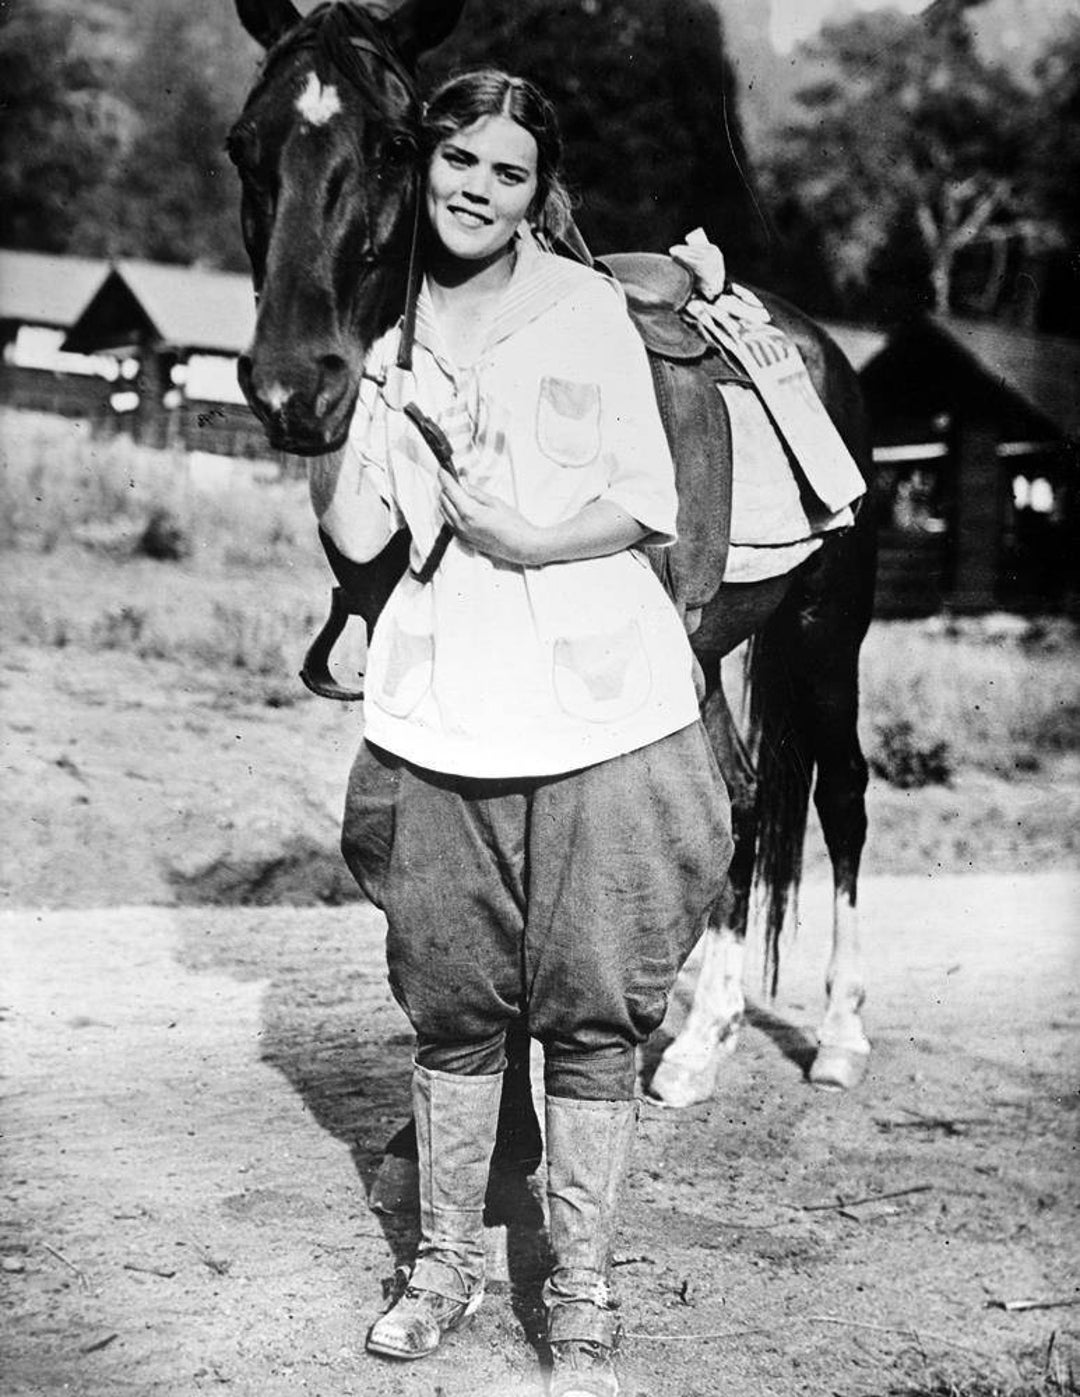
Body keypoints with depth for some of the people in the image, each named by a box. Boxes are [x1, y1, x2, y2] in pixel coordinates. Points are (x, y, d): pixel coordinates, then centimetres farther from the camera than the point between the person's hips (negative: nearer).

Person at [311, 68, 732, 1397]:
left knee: (592, 1014, 3)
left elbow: (650, 504, -1)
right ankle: (444, 1263, 31)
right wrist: (374, 388, -8)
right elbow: (353, 535, 1)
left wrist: (527, 539, -15)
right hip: (435, 721, 2)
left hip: (602, 714, -2)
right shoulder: (382, 323, 8)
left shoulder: (587, 305, 2)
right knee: (451, 1006, 11)